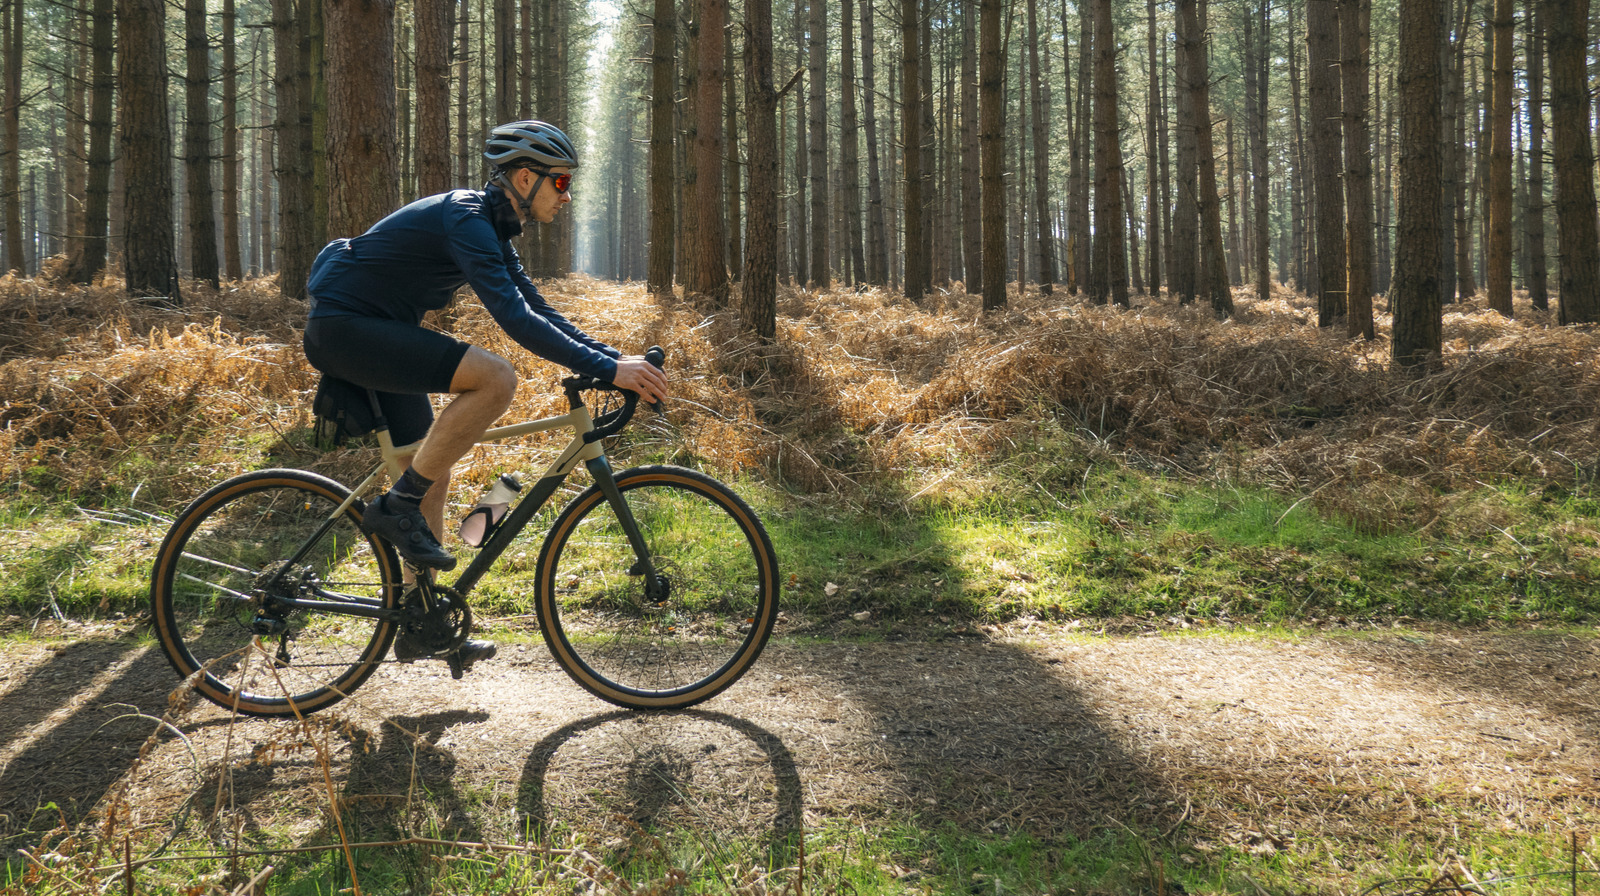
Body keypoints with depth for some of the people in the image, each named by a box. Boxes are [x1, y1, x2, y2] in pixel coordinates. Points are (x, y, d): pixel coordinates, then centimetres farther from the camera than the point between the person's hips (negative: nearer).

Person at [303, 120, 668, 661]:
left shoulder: (491, 229, 11)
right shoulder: (464, 218, -20)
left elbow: (538, 311, 13)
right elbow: (513, 318, -31)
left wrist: (615, 359, 2)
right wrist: (606, 369, -33)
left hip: (372, 333, 10)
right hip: (343, 328, -10)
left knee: (432, 471, 10)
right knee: (495, 378, -25)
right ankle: (398, 506, -15)